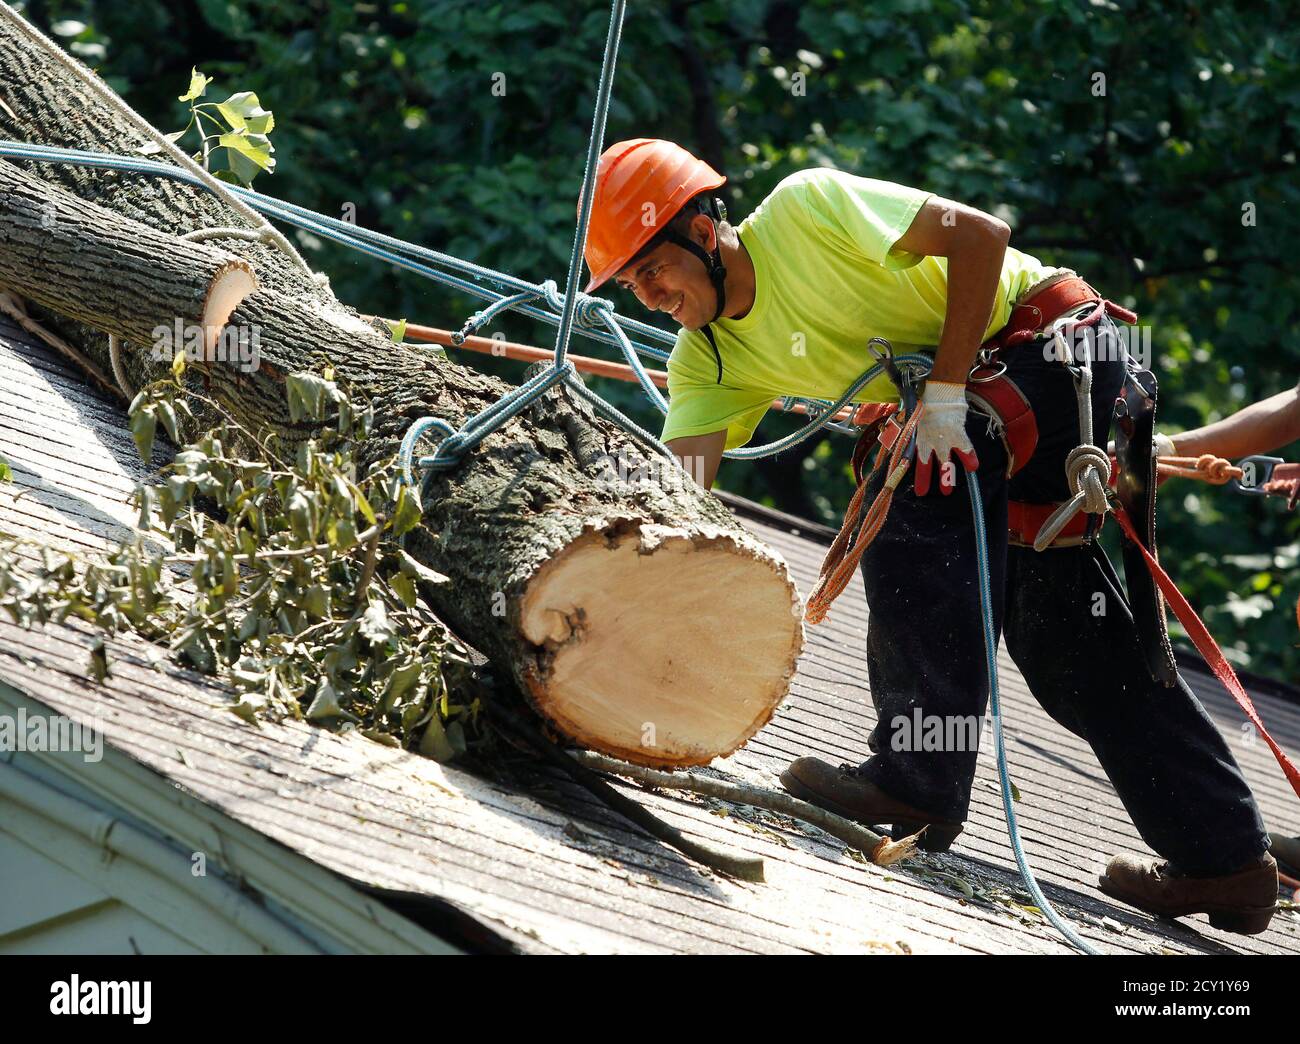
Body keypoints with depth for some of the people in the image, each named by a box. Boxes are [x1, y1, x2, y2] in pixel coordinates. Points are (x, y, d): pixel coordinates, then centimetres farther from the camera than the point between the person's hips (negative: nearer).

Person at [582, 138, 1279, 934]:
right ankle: (1225, 854, 16)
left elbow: (980, 233, -22)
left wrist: (945, 391, -24)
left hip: (1052, 340, -9)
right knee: (1065, 632, 10)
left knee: (917, 514, -22)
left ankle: (920, 778, -19)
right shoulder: (712, 360, 0)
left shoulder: (804, 209, -20)